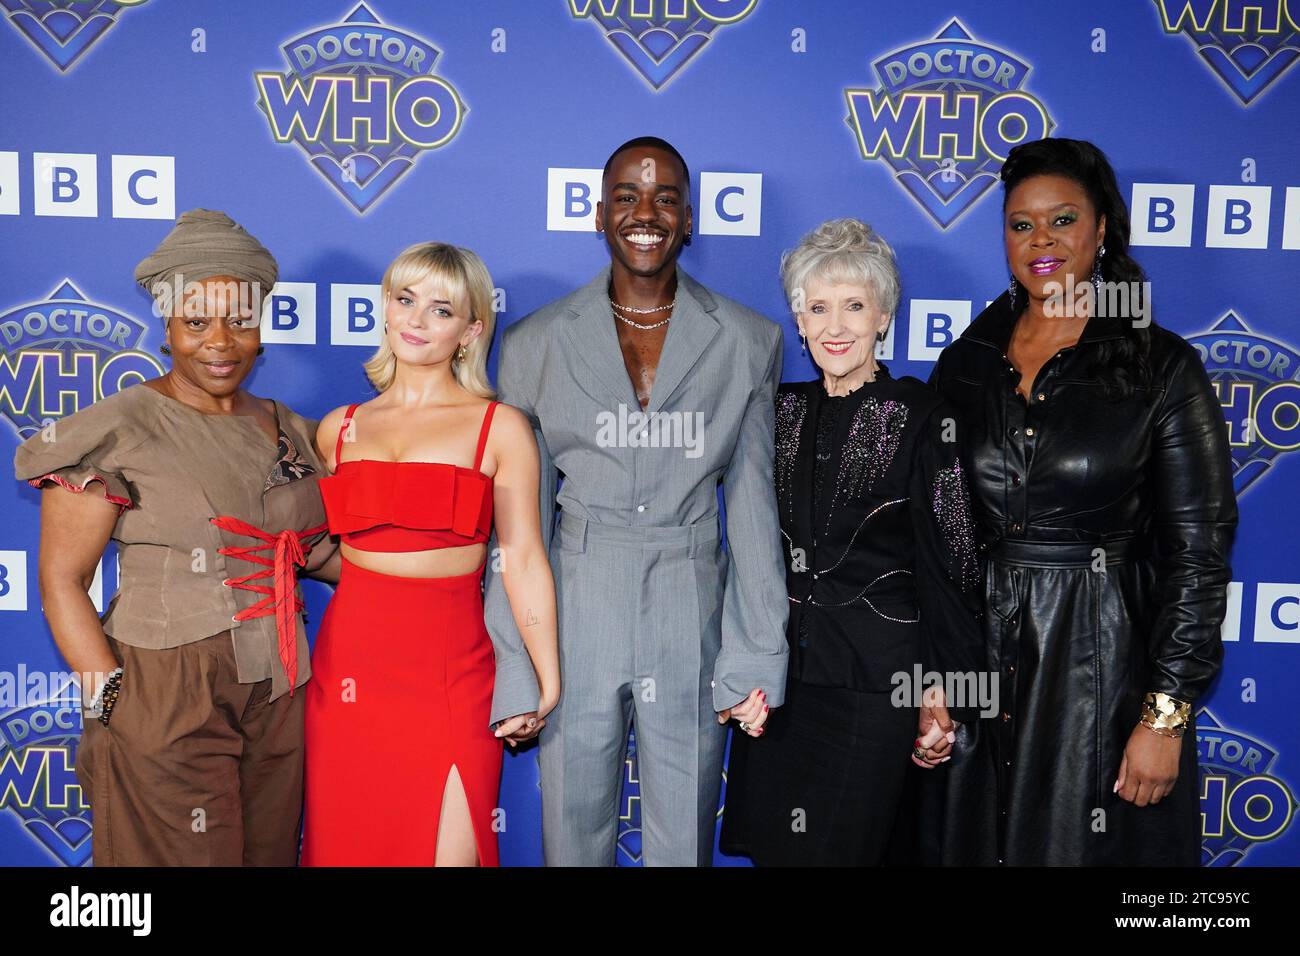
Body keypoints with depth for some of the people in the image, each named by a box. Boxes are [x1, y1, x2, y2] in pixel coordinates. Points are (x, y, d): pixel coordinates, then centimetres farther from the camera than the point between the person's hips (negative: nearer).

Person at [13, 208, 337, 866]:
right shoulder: (119, 430, -7)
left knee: (270, 853, 15)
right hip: (167, 699, -5)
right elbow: (61, 581, -8)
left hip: (278, 697, 5)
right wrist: (111, 700, -15)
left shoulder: (287, 430, 9)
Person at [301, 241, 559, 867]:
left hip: (451, 663, -3)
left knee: (450, 851, 0)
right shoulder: (338, 429, 10)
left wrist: (547, 682, -5)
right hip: (350, 659, 3)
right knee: (346, 841, 10)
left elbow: (523, 560, -3)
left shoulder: (499, 427, 0)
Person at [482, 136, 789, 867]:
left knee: (685, 844, 11)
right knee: (575, 840, 12)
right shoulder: (537, 343, 2)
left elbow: (753, 506, 3)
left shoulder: (749, 343, 2)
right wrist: (515, 672, -1)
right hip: (577, 614, 0)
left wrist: (758, 657, -2)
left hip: (692, 618, 0)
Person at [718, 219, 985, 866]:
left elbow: (948, 566, -8)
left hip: (873, 681, -4)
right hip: (776, 676, 5)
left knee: (838, 848, 3)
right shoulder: (783, 409, 6)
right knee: (769, 846, 12)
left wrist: (940, 694, -9)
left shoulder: (921, 418, -8)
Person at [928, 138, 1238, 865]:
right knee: (976, 844, 14)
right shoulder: (966, 363, 5)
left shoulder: (1160, 367, -5)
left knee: (1082, 845, 8)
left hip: (1100, 666, -3)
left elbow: (1197, 551, -7)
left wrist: (1167, 714, -11)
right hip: (974, 664, 4)